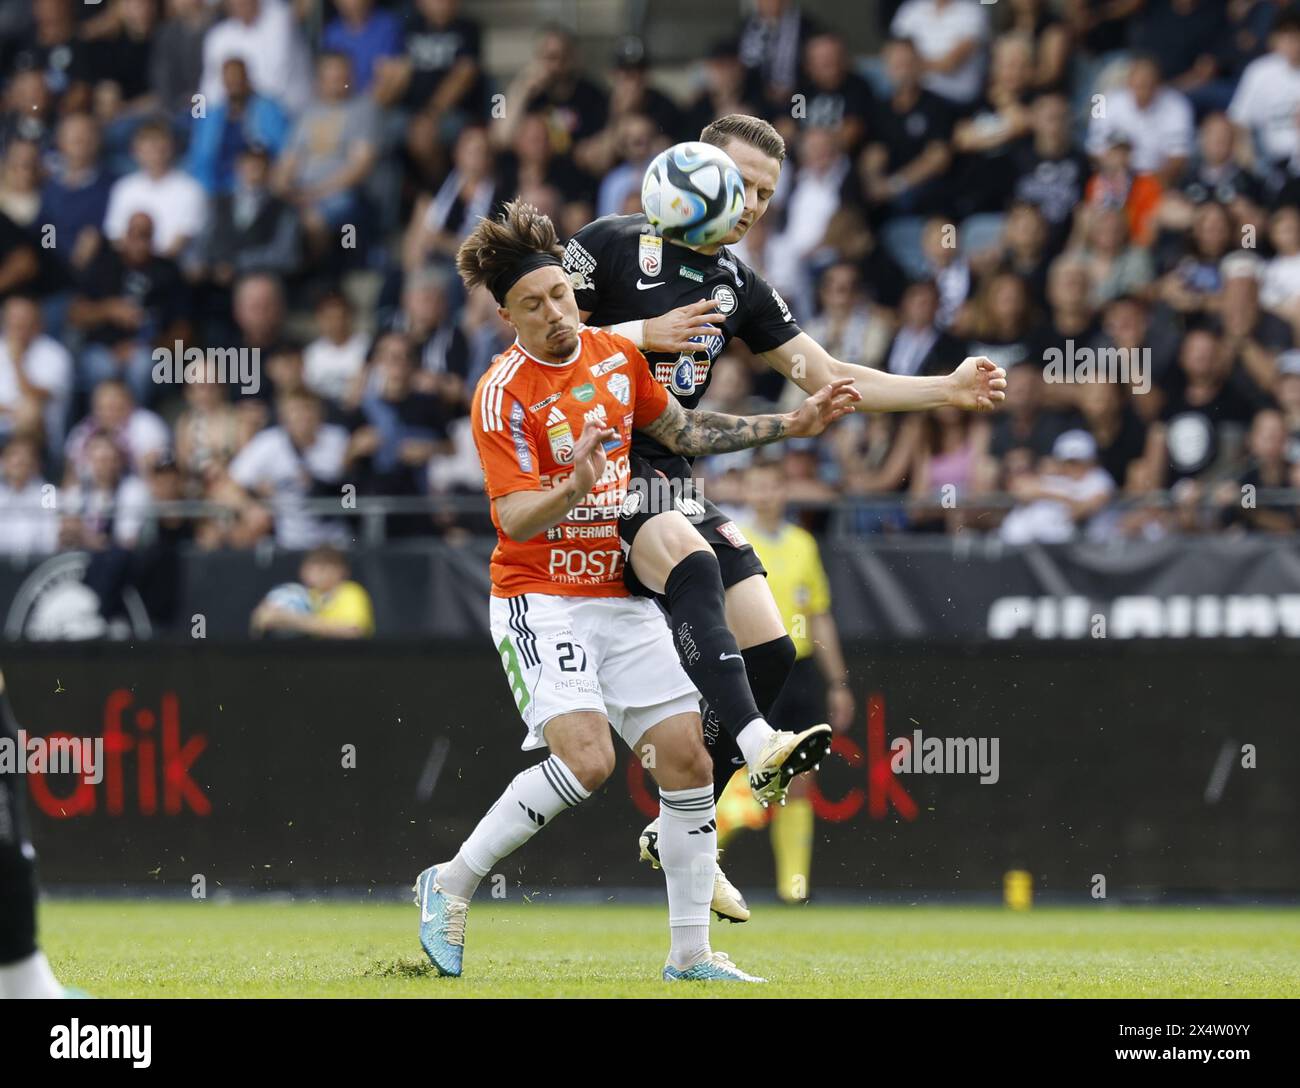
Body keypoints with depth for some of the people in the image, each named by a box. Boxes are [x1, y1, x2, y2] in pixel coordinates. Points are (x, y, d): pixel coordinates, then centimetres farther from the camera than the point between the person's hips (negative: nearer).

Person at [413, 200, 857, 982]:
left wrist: (791, 426, 16)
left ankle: (691, 953, 10)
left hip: (623, 595, 7)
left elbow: (684, 431, 20)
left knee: (687, 756, 0)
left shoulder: (617, 355, 4)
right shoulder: (503, 395, -16)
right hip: (542, 599, -7)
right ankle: (452, 885, -7)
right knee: (586, 757, -24)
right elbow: (515, 517, -20)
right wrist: (574, 488, -40)